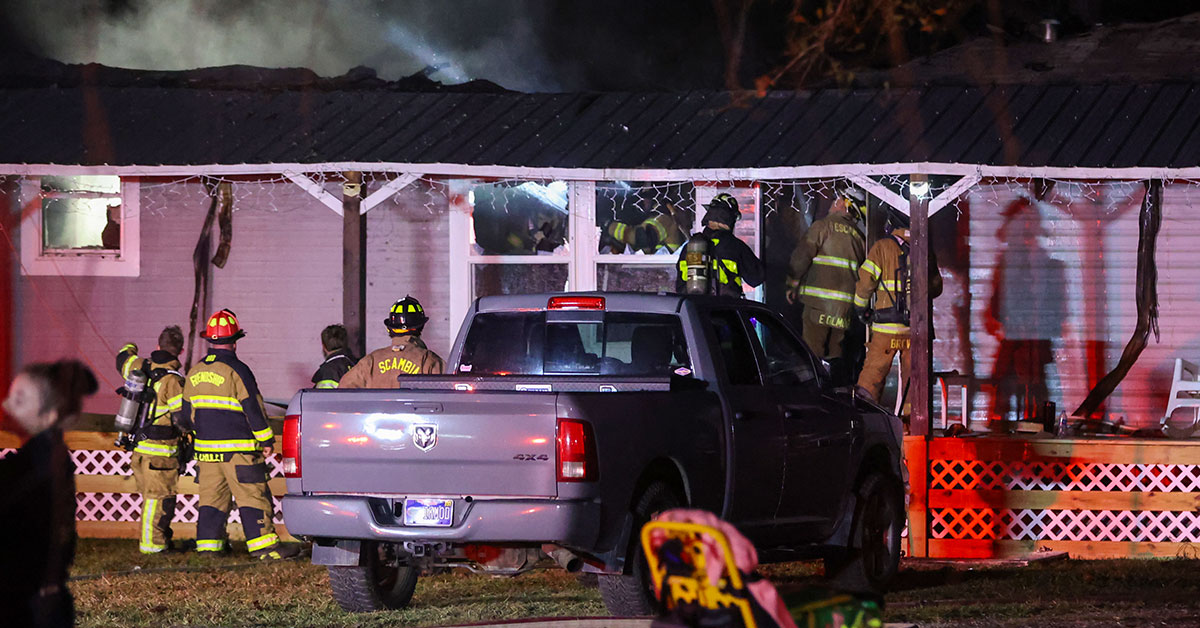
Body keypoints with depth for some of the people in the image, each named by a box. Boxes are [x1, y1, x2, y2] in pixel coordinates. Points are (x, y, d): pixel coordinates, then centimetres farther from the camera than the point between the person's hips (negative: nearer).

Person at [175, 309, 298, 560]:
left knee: (212, 497, 10)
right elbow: (253, 408, -12)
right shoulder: (236, 370, -11)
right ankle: (264, 545, -7)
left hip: (206, 447, 6)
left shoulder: (195, 372, 11)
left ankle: (207, 545, 7)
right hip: (237, 449, -6)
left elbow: (185, 414, 17)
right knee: (252, 497, -5)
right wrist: (265, 439, -6)